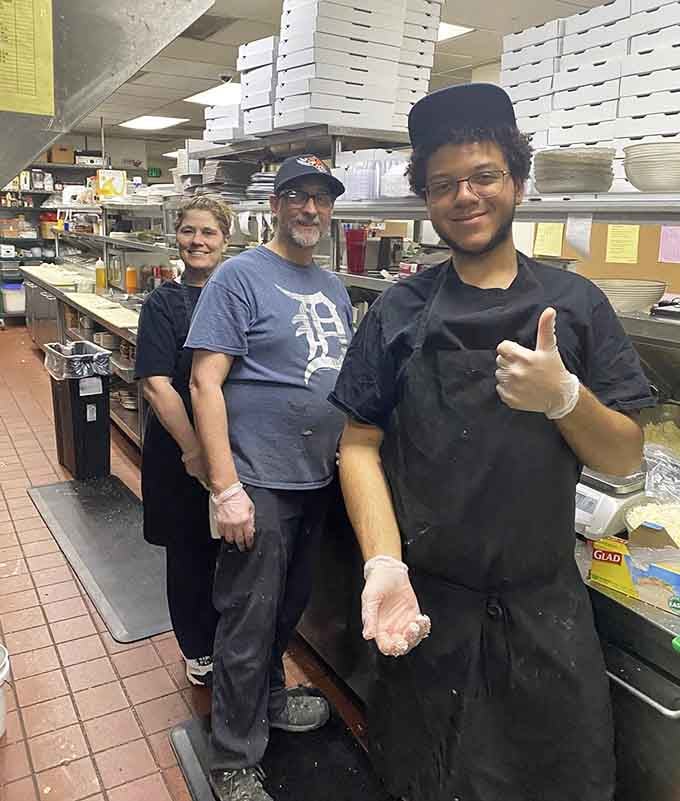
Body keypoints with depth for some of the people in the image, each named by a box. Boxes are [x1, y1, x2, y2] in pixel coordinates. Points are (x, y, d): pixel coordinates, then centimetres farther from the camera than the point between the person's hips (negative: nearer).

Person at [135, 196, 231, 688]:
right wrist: (194, 451, -18)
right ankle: (199, 651, 35)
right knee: (190, 553, 13)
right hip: (182, 453, -2)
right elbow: (157, 385, -14)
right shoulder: (165, 303, -6)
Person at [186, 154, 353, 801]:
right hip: (261, 481, -7)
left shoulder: (334, 287, 12)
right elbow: (206, 383, -16)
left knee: (289, 606, 22)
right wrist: (225, 488, -21)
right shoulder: (241, 276, -10)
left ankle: (268, 698, 46)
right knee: (249, 622, 5)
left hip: (319, 478, 7)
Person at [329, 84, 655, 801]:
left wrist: (563, 397, -22)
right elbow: (360, 446, -5)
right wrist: (383, 563, -19)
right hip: (427, 605, 0)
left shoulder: (575, 304, -1)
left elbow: (625, 458, -1)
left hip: (547, 605, 1)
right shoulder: (399, 312, -2)